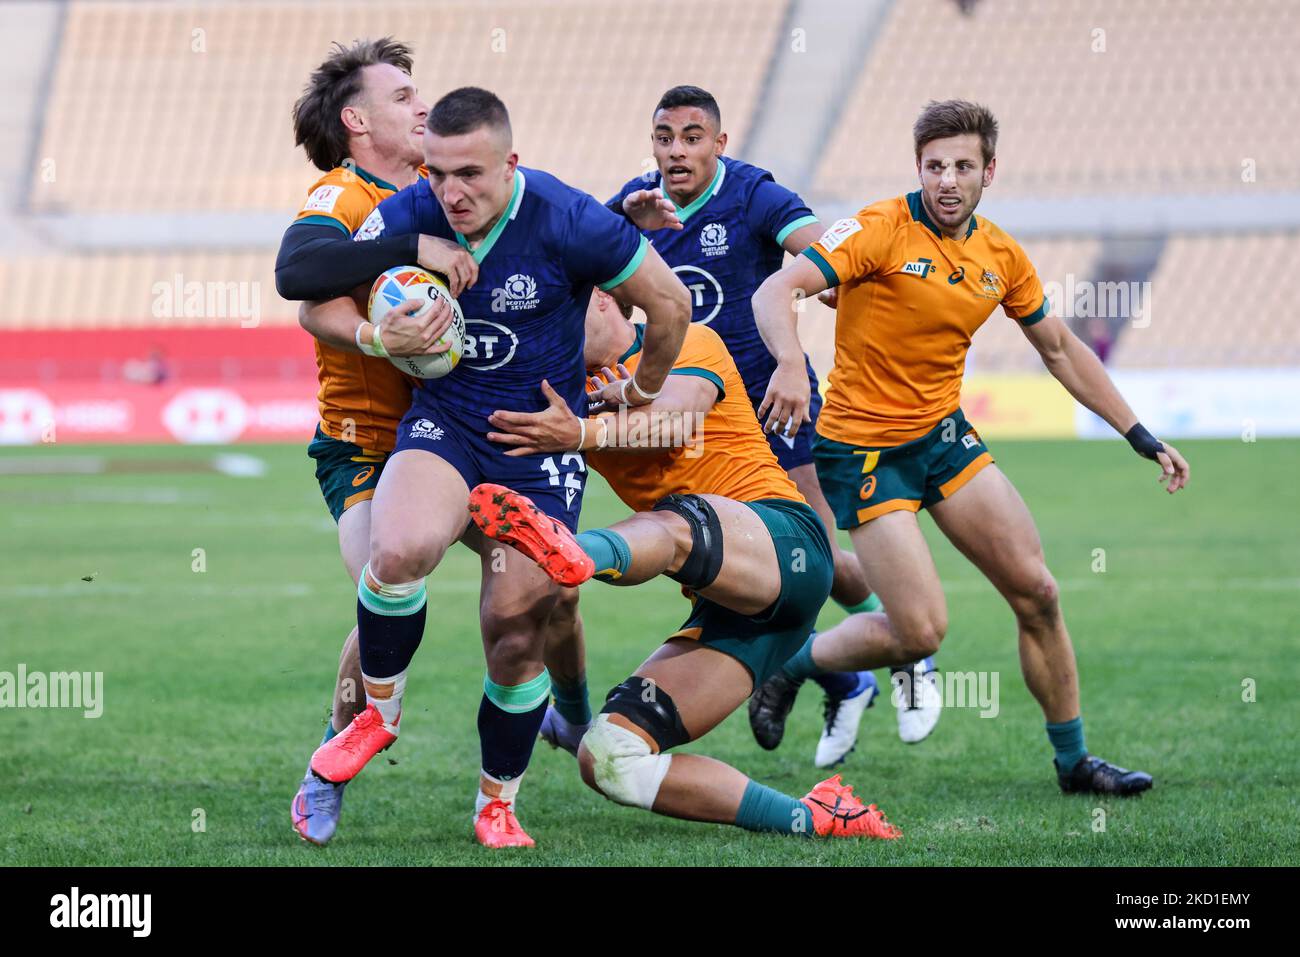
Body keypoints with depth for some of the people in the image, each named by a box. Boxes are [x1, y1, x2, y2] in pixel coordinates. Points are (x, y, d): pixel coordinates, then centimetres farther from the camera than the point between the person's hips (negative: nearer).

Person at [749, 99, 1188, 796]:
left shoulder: (1000, 255, 3)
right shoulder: (882, 230, -16)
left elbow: (1059, 349, 16)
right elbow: (775, 291, -26)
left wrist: (1142, 438, 16)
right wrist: (791, 363, -47)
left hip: (945, 436, 6)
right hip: (863, 447, -6)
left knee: (1037, 592, 2)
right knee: (921, 632, -14)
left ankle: (1073, 760, 17)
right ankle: (787, 664, 12)